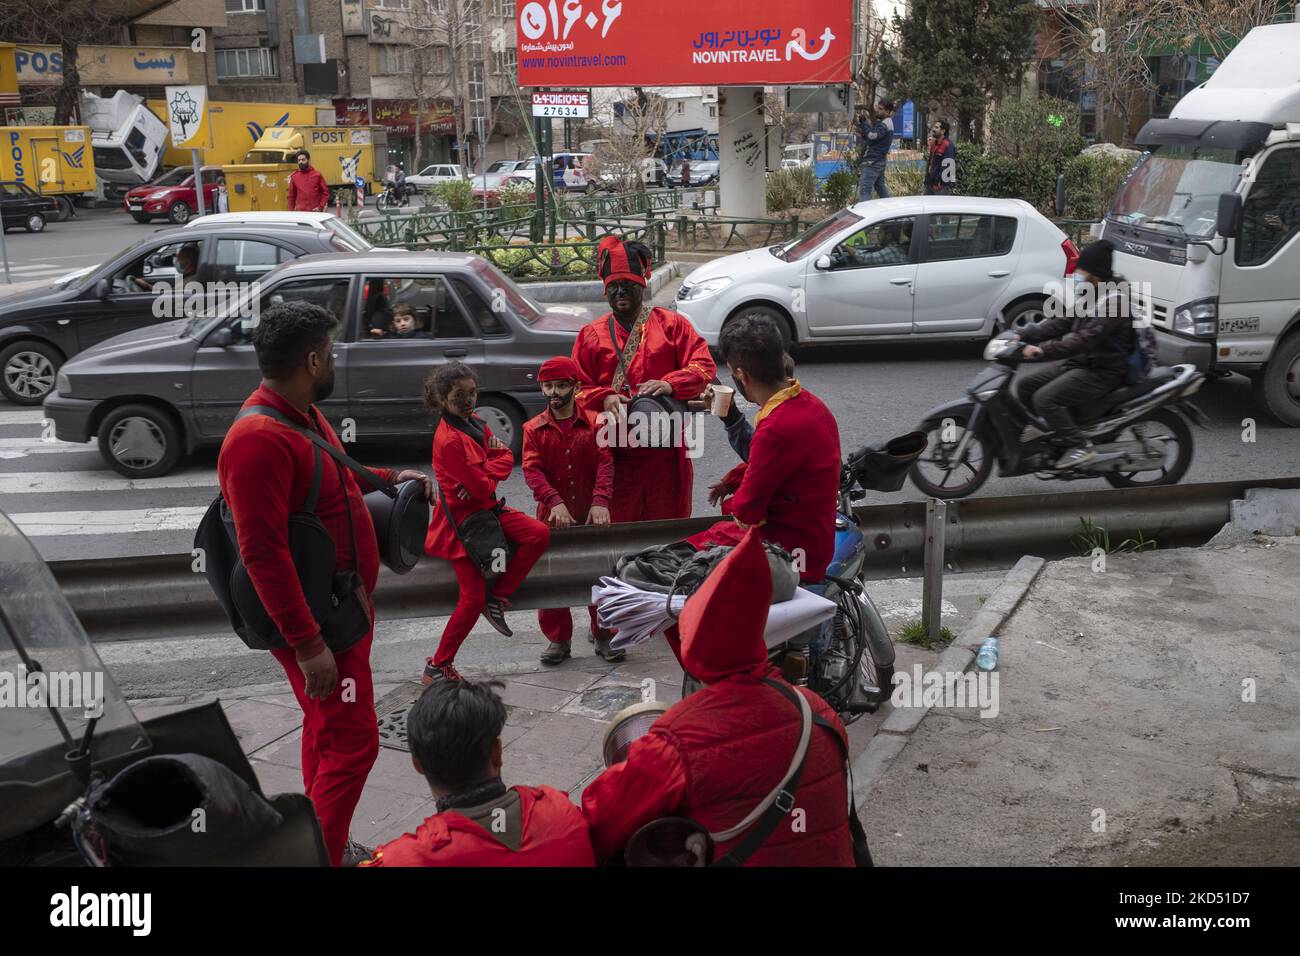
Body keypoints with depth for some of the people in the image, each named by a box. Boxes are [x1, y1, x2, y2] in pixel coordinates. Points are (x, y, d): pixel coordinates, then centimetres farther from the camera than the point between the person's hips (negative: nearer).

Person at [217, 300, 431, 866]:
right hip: (314, 620, -10)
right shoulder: (259, 440, -26)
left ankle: (325, 846, 34)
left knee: (327, 731, 20)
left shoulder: (302, 415, 7)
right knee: (351, 742, -5)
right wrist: (308, 645, -27)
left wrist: (389, 478, 14)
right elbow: (263, 553, -28)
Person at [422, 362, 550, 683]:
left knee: (539, 535, -11)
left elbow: (505, 456, 0)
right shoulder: (449, 440, -24)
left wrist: (483, 475, -17)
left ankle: (497, 598, 3)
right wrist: (488, 479, -1)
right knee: (473, 599, -5)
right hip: (461, 521, -8)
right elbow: (480, 487, -24)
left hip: (486, 509, 8)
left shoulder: (475, 423, 4)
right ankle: (437, 667, 11)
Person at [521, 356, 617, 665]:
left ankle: (604, 636, 23)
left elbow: (605, 463, -9)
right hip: (552, 516, 1)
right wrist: (555, 502, -25)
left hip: (592, 515, 0)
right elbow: (532, 469, -10)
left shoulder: (594, 423, 0)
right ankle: (558, 639, 20)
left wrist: (600, 502, -24)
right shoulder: (534, 429, 1)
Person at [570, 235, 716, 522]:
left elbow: (704, 366, -1)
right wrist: (604, 399, -14)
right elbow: (578, 388, 7)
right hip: (617, 453, 1)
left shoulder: (672, 323, 7)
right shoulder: (591, 334, 10)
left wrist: (670, 384, -19)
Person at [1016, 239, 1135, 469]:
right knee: (1025, 385, 4)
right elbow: (1063, 323, 11)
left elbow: (1088, 338, -29)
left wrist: (1044, 350, -34)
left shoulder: (1114, 299, -19)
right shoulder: (1091, 293, 12)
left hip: (1103, 370, -10)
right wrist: (1024, 334, 0)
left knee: (1045, 398, -24)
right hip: (1081, 362, 10)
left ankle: (1080, 446, -16)